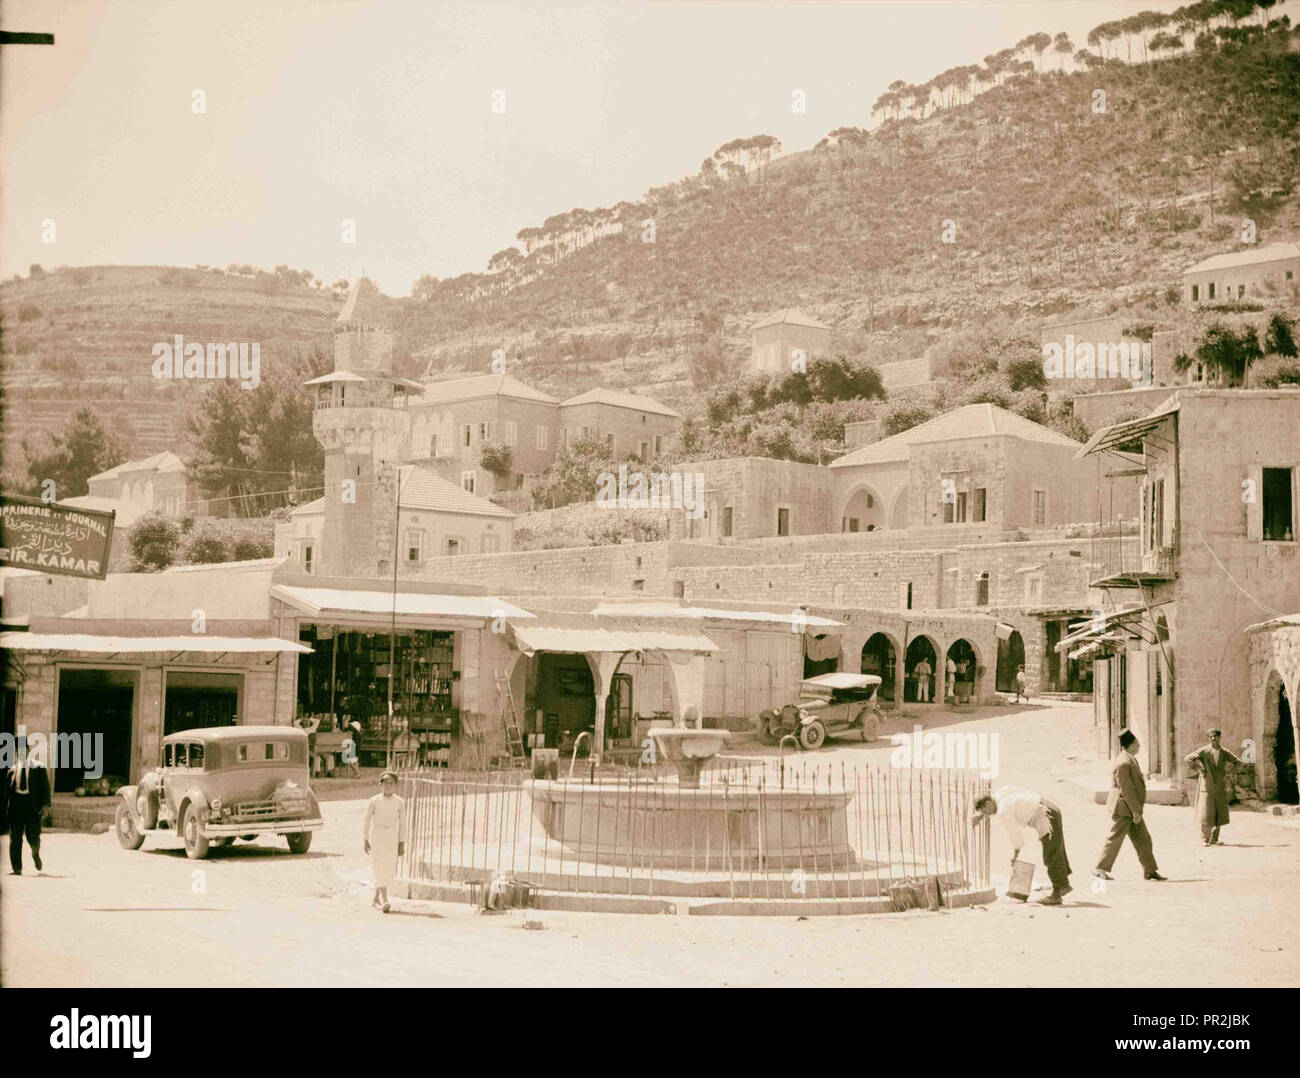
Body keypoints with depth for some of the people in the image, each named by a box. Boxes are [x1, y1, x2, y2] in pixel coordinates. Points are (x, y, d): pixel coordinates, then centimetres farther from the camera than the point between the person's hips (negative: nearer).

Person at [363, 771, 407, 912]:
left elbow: (402, 824, 6)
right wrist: (365, 841, -1)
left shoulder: (400, 802, 1)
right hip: (376, 835, -3)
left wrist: (402, 844, 3)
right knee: (379, 866, -12)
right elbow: (366, 821, 2)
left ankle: (376, 897, 24)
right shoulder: (374, 801, -5)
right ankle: (384, 900, -18)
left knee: (389, 868, 5)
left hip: (392, 837, 3)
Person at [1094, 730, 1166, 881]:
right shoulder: (1123, 763, -21)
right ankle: (1100, 868, 7)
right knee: (1115, 839, -2)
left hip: (1133, 809, 10)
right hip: (1123, 809, -10)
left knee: (1143, 839, 8)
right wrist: (1135, 811, -21)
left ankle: (1150, 870, 12)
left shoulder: (1131, 760, 12)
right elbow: (1126, 789, -23)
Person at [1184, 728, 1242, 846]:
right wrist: (1198, 769, -10)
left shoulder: (1224, 752, 7)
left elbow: (1238, 762, 17)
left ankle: (1214, 839, 13)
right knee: (1206, 814, -4)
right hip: (1207, 787, -3)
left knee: (1219, 814, 4)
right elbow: (1187, 759, -7)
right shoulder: (1204, 751, -3)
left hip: (1220, 787, 3)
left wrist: (1230, 771, 2)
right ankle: (1204, 840, 2)